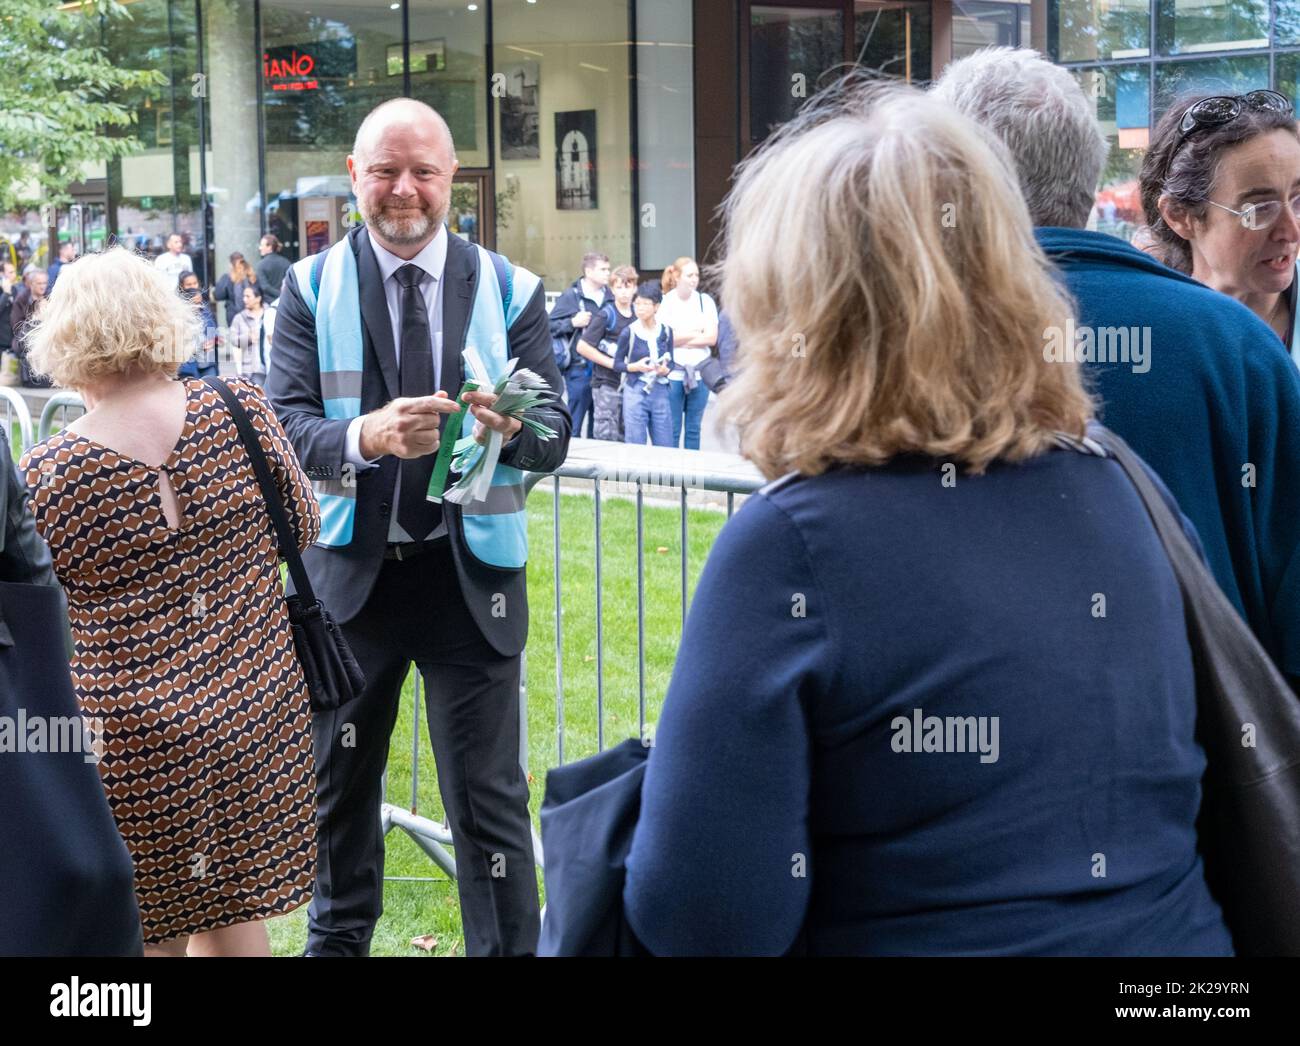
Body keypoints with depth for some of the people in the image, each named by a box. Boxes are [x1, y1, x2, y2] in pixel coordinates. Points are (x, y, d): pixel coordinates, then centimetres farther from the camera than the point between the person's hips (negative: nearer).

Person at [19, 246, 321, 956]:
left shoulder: (47, 476, -14)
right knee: (233, 912, 18)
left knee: (150, 931, 14)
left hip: (134, 737, -3)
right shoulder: (240, 412, -8)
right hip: (258, 711, 3)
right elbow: (304, 531, 6)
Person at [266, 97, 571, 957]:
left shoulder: (511, 291, 0)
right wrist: (366, 436, -31)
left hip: (472, 573, -1)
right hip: (349, 569, 2)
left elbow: (555, 432, -5)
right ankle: (338, 939, 41)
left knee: (489, 795, 3)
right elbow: (286, 424, -10)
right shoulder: (313, 288, 0)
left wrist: (511, 428, -29)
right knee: (340, 781, 19)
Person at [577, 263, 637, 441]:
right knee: (607, 436, -7)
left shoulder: (638, 315, 8)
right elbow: (582, 347, -10)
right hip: (607, 385, -5)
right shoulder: (606, 315, -8)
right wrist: (613, 363, -11)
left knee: (625, 437, 10)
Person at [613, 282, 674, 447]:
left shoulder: (666, 331, 4)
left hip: (660, 391, 3)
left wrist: (665, 370, -11)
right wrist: (636, 366, -16)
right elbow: (617, 364, 1)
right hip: (636, 391, -3)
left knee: (665, 448, 6)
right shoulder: (629, 332, -4)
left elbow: (671, 363, 11)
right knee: (636, 447, -2)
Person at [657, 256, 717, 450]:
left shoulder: (705, 301, 4)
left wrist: (680, 338, -9)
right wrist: (697, 333, -6)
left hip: (699, 372, 3)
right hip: (673, 373, -3)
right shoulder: (665, 302, -4)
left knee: (694, 428, 9)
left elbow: (712, 338, -3)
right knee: (672, 429, 1)